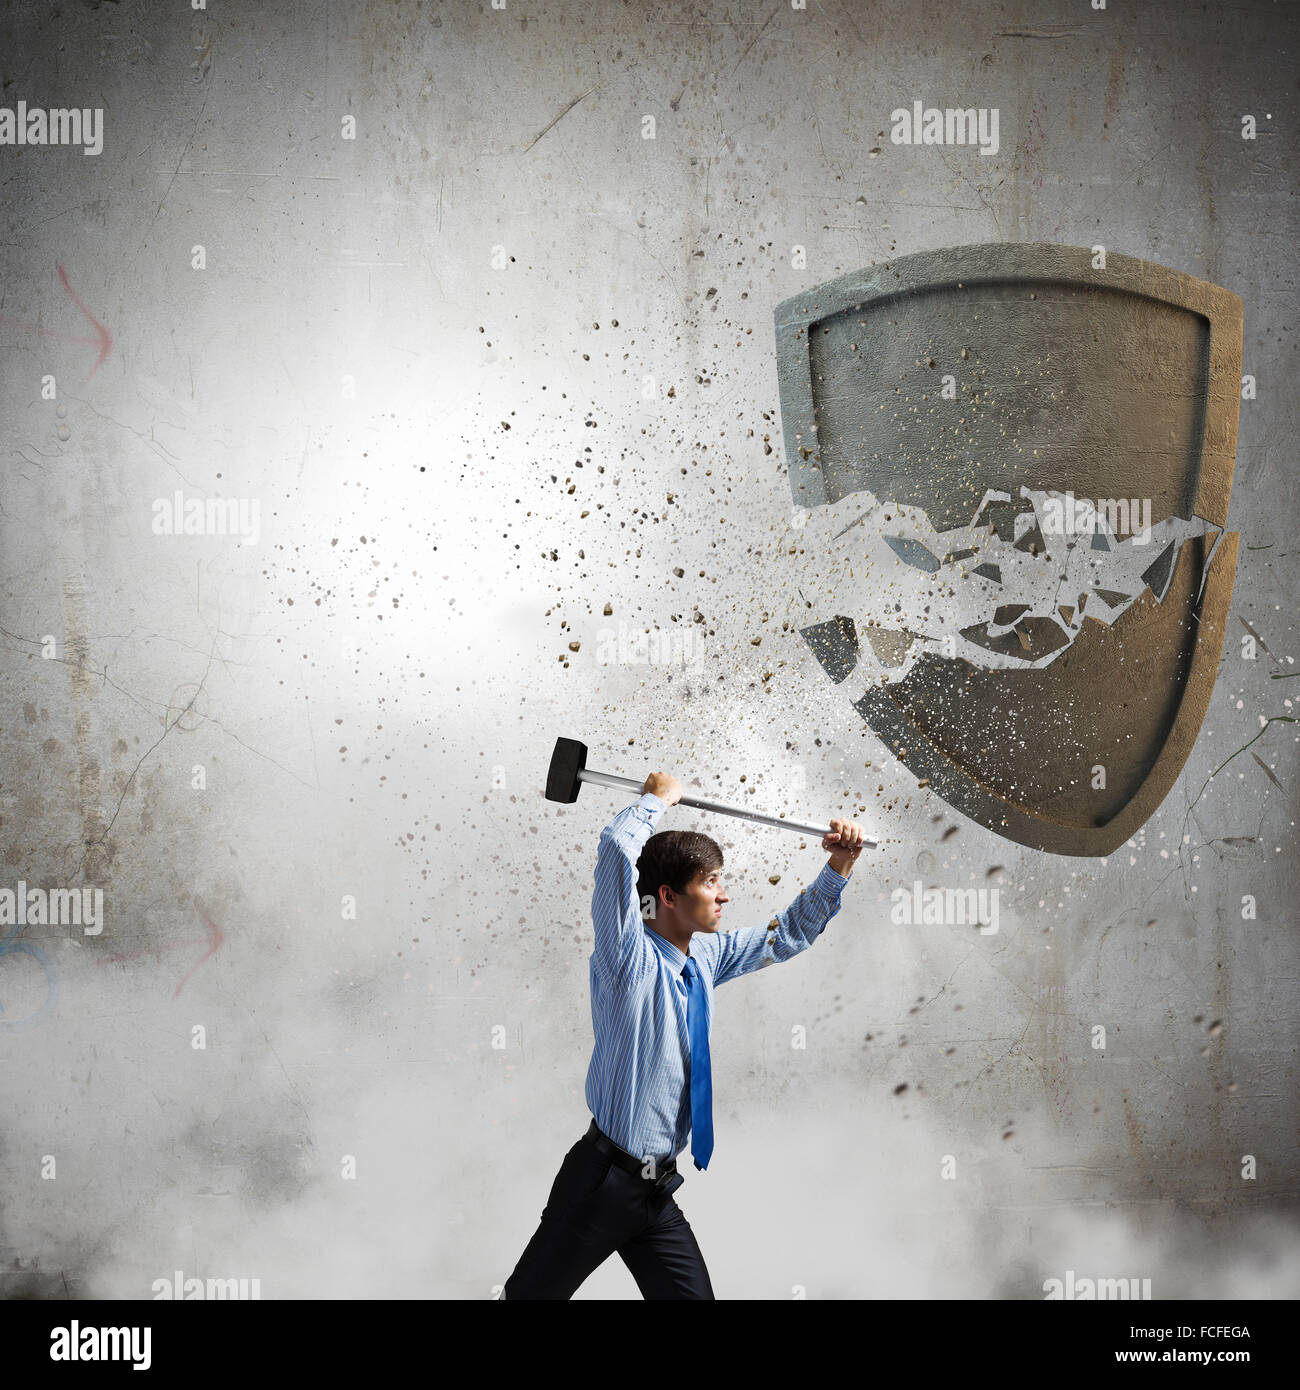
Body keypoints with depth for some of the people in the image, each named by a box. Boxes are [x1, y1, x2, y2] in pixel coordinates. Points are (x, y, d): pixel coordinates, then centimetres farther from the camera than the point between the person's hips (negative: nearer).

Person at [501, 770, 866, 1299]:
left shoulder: (706, 957, 9)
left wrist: (838, 869, 13)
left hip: (659, 1193, 7)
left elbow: (788, 935, 24)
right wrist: (656, 798, -11)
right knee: (527, 1295, 0)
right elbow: (616, 848, -27)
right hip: (601, 1179, -7)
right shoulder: (631, 958, -13)